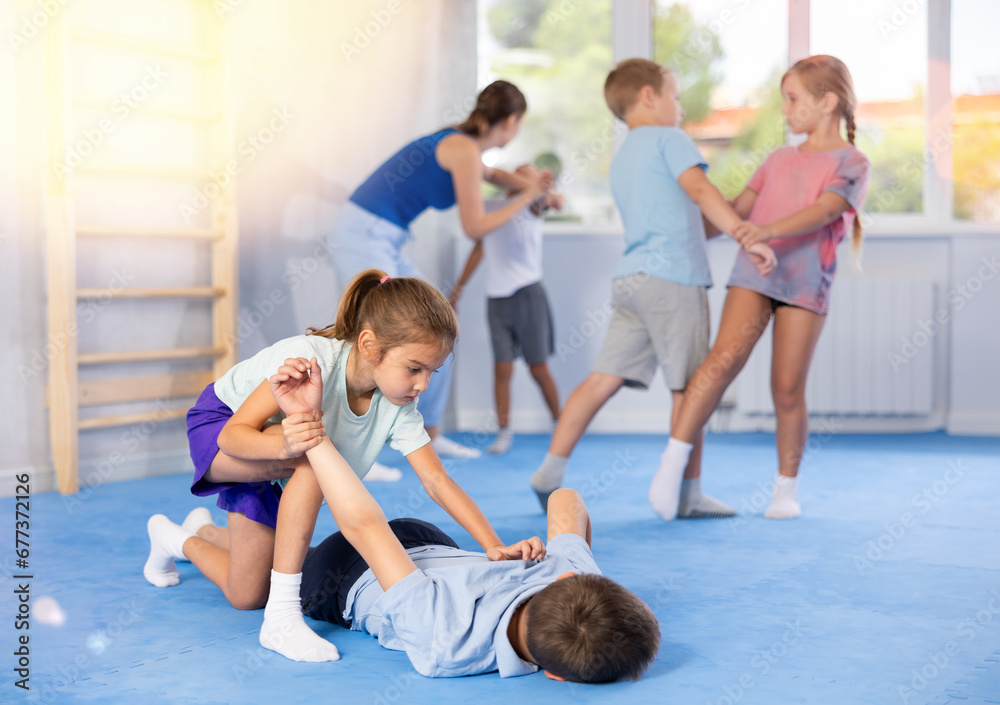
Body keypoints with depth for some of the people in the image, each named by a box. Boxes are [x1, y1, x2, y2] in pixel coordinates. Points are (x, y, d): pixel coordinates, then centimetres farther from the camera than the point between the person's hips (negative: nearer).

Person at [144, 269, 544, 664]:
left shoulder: (398, 408, -22)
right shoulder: (311, 359, -38)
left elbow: (437, 481, -23)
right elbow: (232, 435, -36)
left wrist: (495, 547, -33)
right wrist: (284, 446, -57)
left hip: (271, 469, 6)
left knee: (246, 596, 8)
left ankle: (203, 533, 43)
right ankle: (281, 617, -31)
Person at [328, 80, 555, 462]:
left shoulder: (463, 144, 13)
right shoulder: (464, 149, -15)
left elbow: (488, 173, 38)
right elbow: (475, 227, -12)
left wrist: (531, 185, 25)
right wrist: (526, 199, -2)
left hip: (385, 241, 10)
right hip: (364, 237, -10)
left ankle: (429, 434, 25)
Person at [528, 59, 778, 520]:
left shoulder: (620, 161, 26)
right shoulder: (668, 139, 0)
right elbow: (699, 190, -16)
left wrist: (726, 222, 34)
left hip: (630, 279, 8)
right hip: (674, 278, -8)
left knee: (603, 379, 3)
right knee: (688, 387, 0)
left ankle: (551, 472, -2)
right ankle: (688, 492, 5)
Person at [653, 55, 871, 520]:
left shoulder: (851, 163, 5)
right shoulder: (778, 159, 24)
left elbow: (822, 211, -13)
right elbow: (735, 211, 29)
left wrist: (768, 230, -30)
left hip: (806, 283, -3)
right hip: (753, 273, 3)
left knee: (788, 389, -3)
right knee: (725, 356, -18)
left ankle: (786, 488, 14)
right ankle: (673, 461, -21)